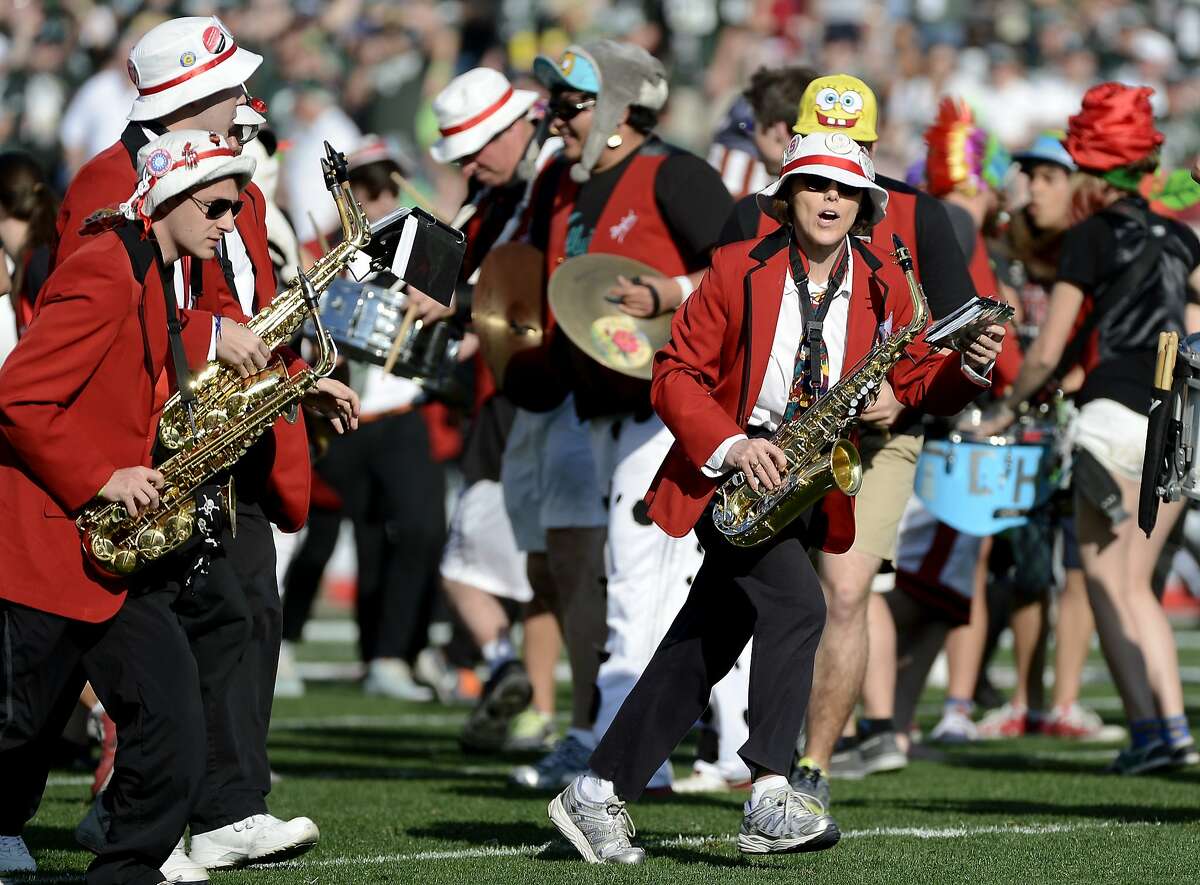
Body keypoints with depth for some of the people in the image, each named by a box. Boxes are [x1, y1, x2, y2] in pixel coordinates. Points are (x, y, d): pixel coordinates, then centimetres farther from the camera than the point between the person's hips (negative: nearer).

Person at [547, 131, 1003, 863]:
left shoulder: (883, 287, 5)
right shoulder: (739, 271, -5)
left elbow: (917, 381, 3)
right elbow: (677, 373, -4)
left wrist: (967, 369, -19)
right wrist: (730, 444, -18)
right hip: (731, 475, -4)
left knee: (702, 652, 6)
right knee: (797, 604, -25)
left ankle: (598, 795, 15)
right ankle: (771, 802, -28)